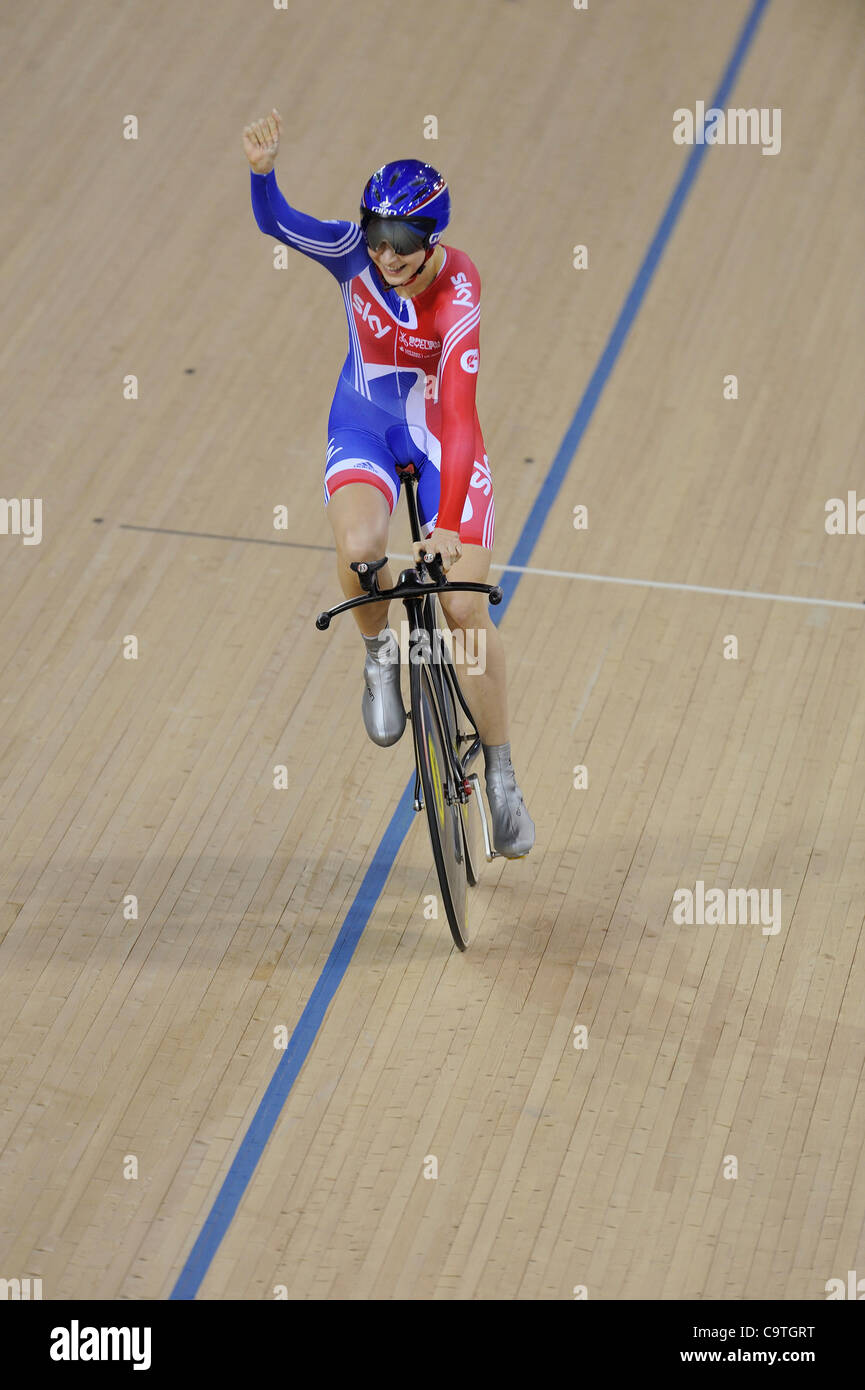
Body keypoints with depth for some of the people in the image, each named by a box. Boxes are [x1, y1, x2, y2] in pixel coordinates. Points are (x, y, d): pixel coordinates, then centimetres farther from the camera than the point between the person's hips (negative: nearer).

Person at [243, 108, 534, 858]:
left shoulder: (457, 291, -27)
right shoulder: (355, 252, -18)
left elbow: (460, 412, -33)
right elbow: (276, 223, -34)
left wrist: (450, 525, -40)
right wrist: (263, 171, -57)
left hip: (439, 436, -2)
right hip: (364, 426, 2)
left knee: (465, 606, -9)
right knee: (359, 547, -32)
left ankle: (500, 774, 10)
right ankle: (380, 653, 2)